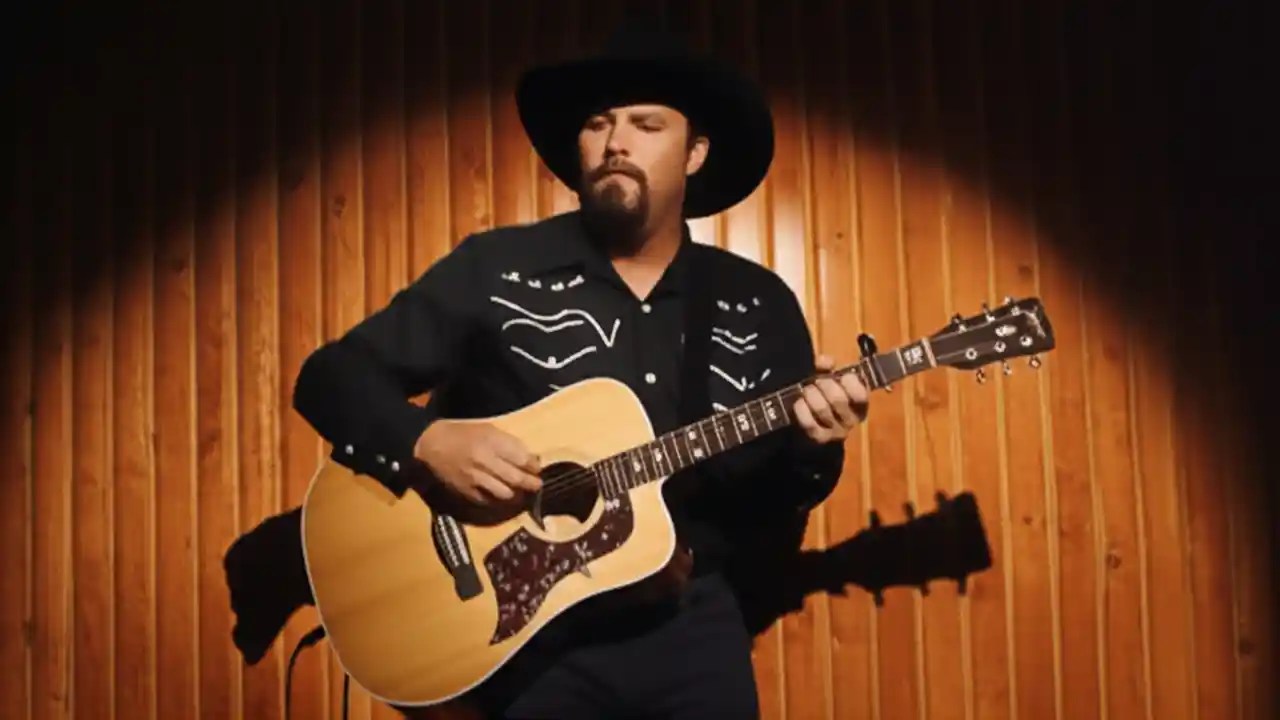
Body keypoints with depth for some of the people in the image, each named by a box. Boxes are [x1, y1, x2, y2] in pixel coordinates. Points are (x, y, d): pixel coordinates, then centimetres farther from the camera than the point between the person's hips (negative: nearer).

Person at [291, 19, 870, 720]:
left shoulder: (759, 304, 5)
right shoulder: (495, 269, -3)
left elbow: (779, 497, 11)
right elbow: (330, 377, -2)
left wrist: (812, 447, -11)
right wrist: (426, 440, -19)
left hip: (689, 621, 3)